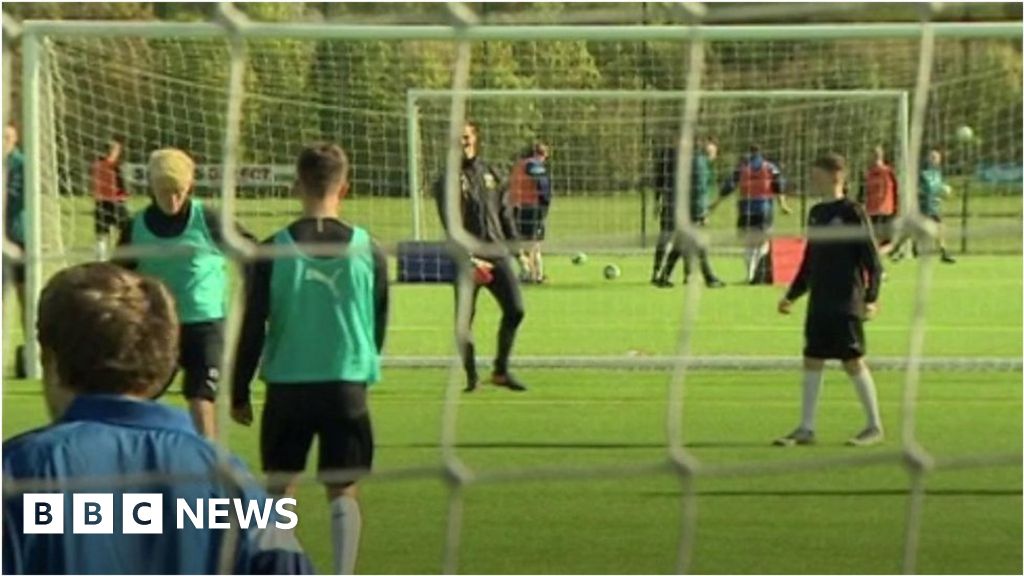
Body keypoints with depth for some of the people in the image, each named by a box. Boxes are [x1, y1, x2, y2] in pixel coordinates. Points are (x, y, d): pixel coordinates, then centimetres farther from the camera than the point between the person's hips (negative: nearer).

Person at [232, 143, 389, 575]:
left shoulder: (272, 251, -7)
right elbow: (380, 327, 8)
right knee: (343, 492, 7)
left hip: (287, 387, 0)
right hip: (348, 386, 0)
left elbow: (251, 329, -3)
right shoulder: (368, 251, -4)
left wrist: (239, 391, 8)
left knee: (279, 489, 14)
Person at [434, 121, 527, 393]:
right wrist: (470, 259, -21)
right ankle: (471, 376, 13)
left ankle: (501, 370, 8)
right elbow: (451, 226, -12)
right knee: (465, 319, -1)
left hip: (497, 253, 4)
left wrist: (514, 242, 10)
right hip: (467, 259, -4)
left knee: (515, 310, -5)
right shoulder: (448, 180, -4)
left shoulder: (489, 172, 12)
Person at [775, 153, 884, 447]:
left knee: (852, 360, -4)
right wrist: (792, 296, 22)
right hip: (819, 303, 7)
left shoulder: (852, 212, -8)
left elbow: (872, 260, -10)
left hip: (846, 302, -7)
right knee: (812, 359, 5)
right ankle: (806, 428, 9)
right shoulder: (816, 214, 14)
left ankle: (875, 426, 6)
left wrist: (871, 297, -18)